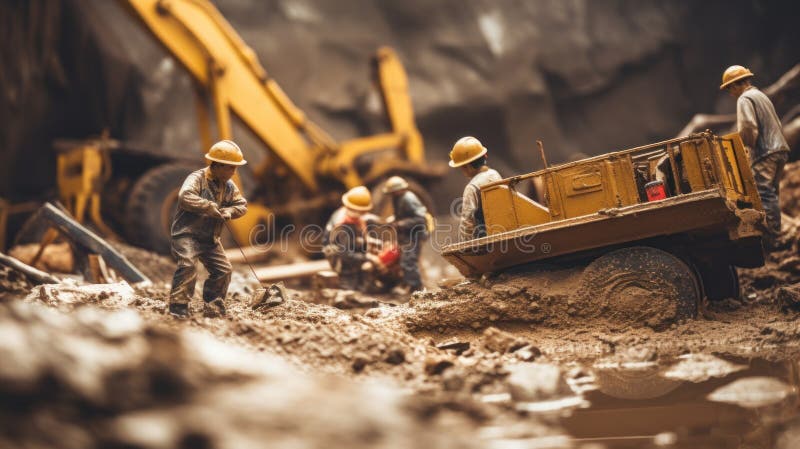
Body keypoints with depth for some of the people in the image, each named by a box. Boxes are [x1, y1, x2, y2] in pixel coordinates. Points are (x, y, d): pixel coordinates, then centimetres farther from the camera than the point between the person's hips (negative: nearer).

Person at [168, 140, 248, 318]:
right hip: (187, 233, -8)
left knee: (224, 269, 4)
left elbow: (242, 205, 11)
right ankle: (178, 308, -20)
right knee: (188, 265, -26)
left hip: (210, 238, 8)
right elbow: (185, 197, -32)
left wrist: (228, 212, -11)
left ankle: (214, 308, 17)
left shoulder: (229, 186, 9)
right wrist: (211, 207, -30)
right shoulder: (197, 178, -15)